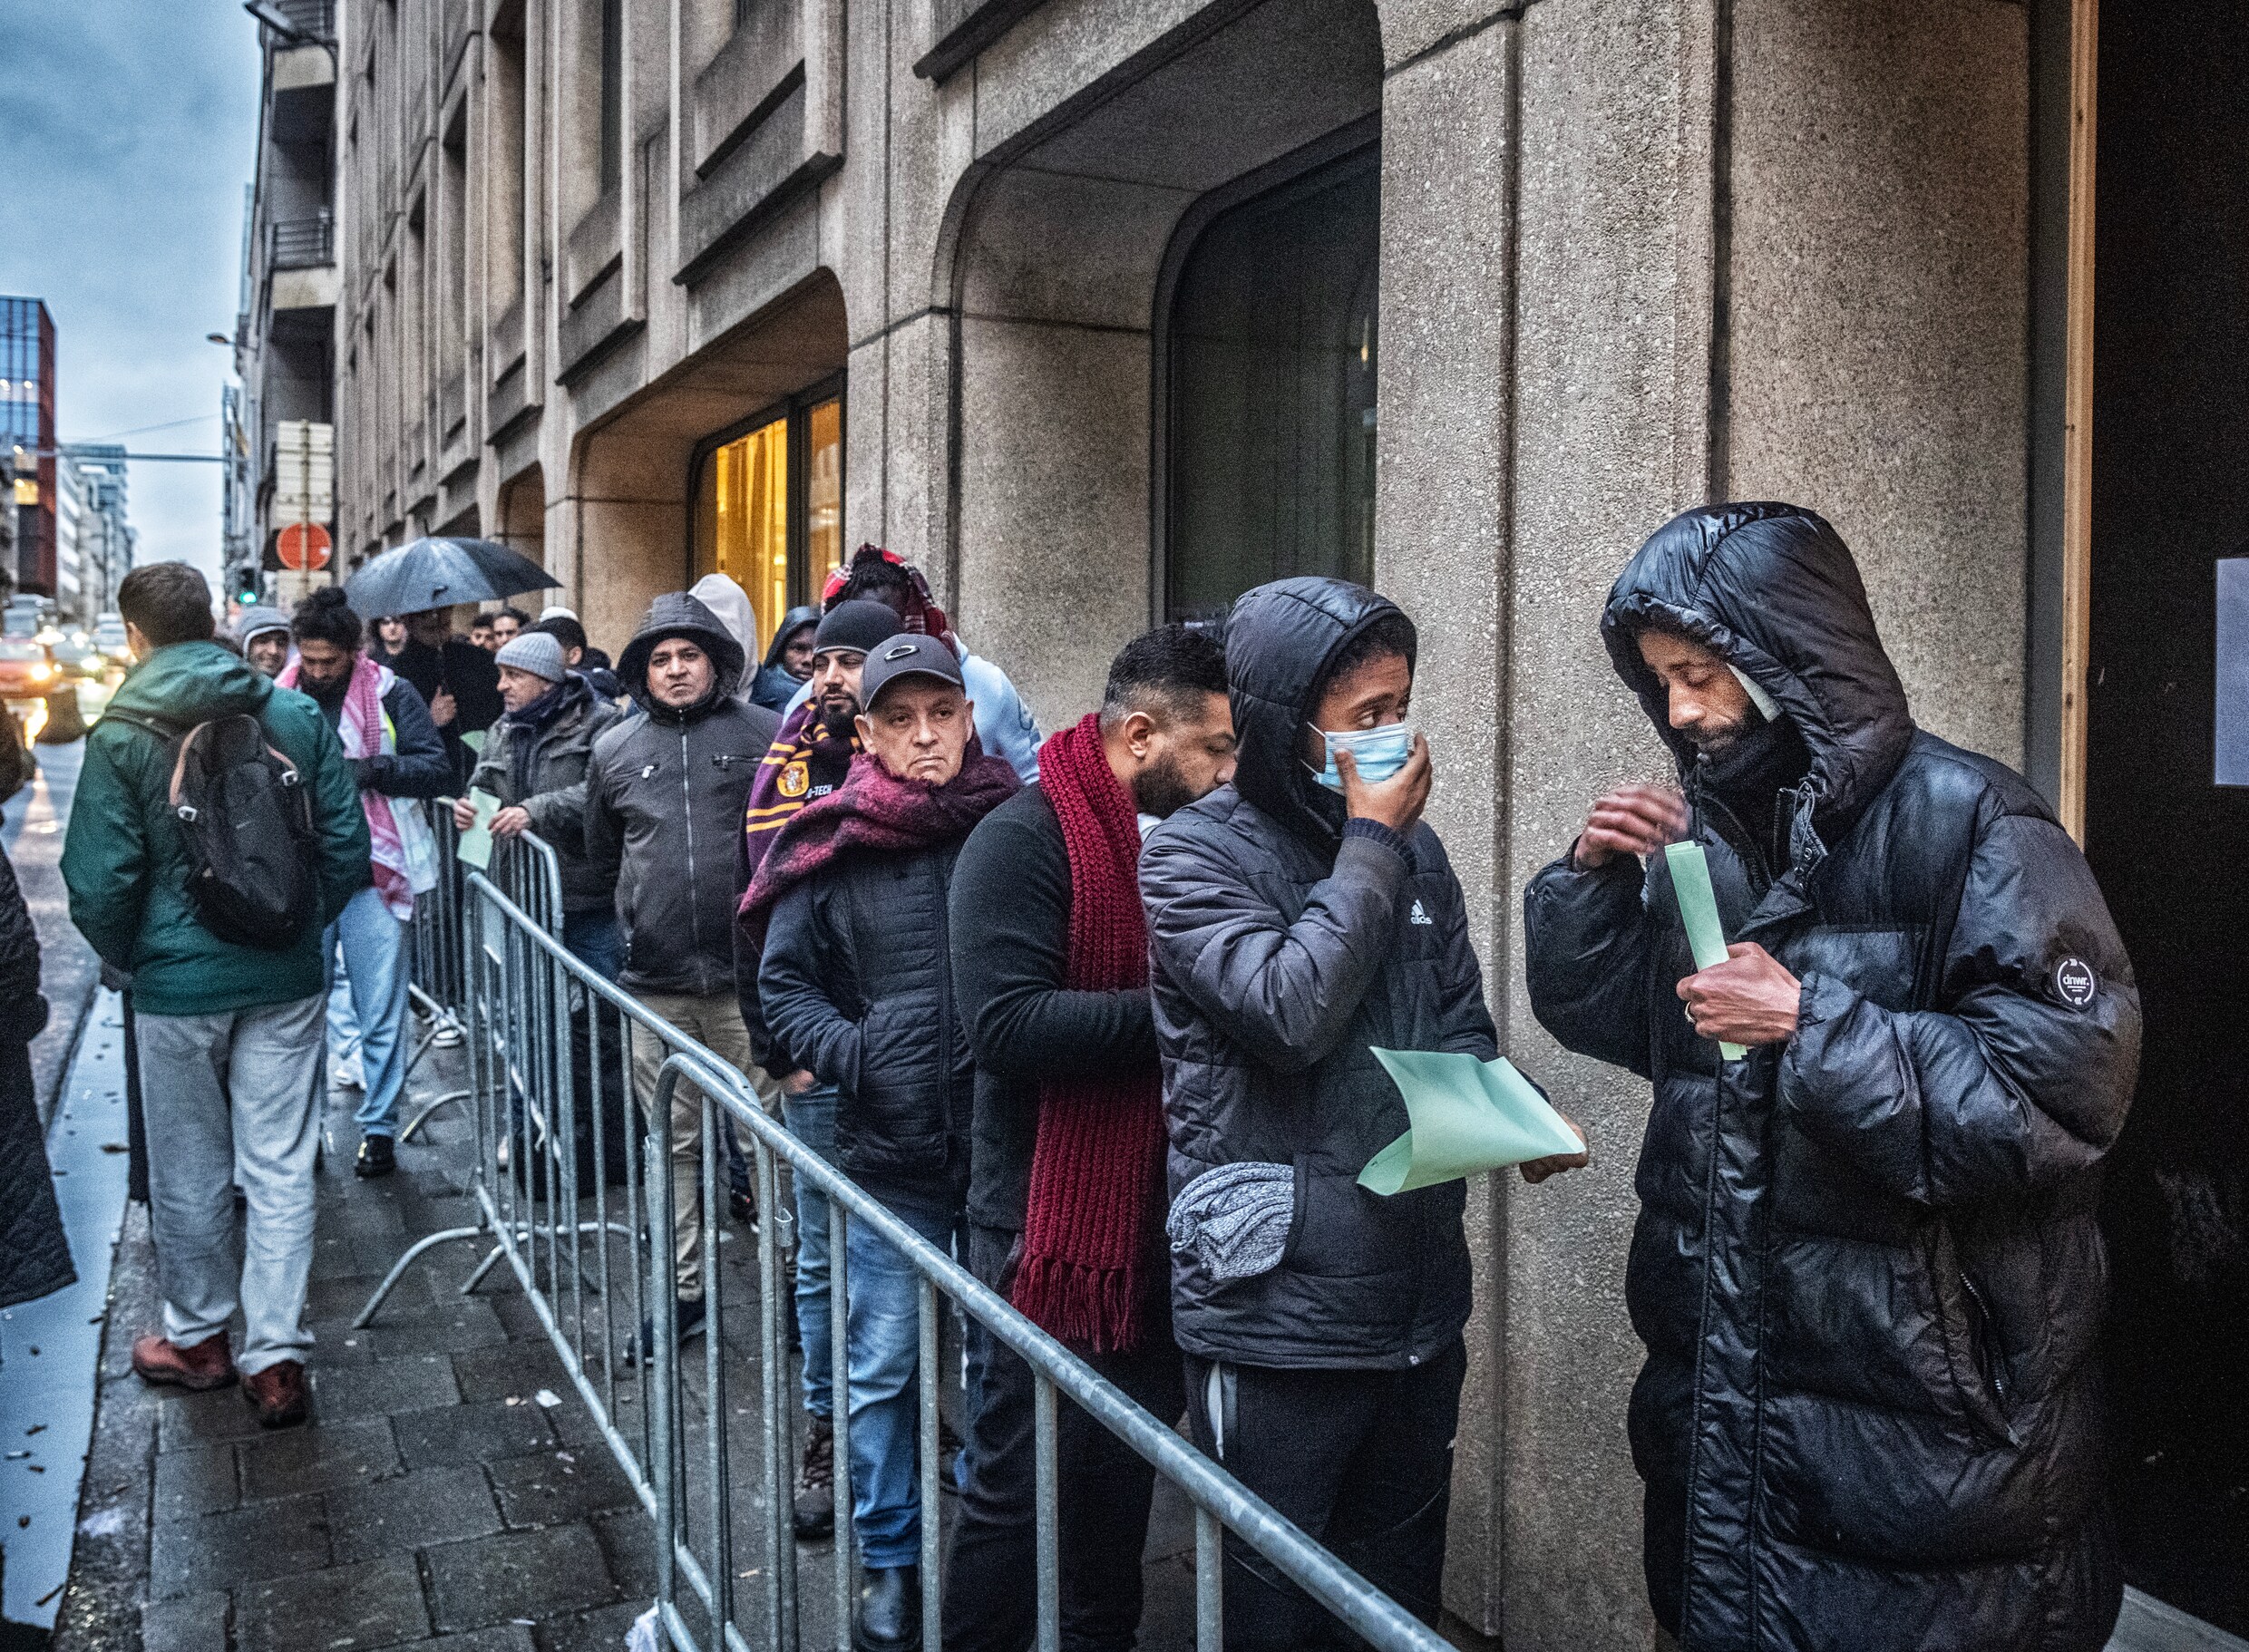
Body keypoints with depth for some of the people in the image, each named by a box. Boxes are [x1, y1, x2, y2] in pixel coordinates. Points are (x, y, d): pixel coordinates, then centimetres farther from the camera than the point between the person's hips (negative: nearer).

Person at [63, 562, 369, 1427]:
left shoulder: (121, 736, -10)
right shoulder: (297, 715, -3)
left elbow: (99, 880, -11)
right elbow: (348, 845, -1)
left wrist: (121, 957, 7)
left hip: (177, 980, -2)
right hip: (285, 978, 2)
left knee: (189, 1170, 14)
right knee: (280, 1168, 7)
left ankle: (198, 1337, 31)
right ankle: (275, 1355, 9)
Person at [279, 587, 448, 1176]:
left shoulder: (391, 694, 0)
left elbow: (438, 769, -5)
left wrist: (370, 768, -18)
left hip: (371, 873, -3)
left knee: (380, 1011, 1)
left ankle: (378, 1128, 12)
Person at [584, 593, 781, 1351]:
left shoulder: (764, 735, -1)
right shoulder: (615, 750, 11)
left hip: (747, 978, -3)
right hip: (655, 985, 4)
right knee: (672, 1143, 11)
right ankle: (682, 1290, 22)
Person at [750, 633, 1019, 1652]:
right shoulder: (833, 847, -2)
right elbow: (784, 982, 4)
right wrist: (852, 1057, -10)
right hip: (889, 1155, 0)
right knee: (884, 1365, 11)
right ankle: (890, 1560, 31)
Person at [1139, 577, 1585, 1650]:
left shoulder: (1412, 849, 6)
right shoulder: (1196, 854, -10)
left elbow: (1461, 1029, 13)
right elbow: (1293, 1012, -24)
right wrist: (1369, 844, -15)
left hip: (1421, 1305, 6)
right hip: (1277, 1314, -5)